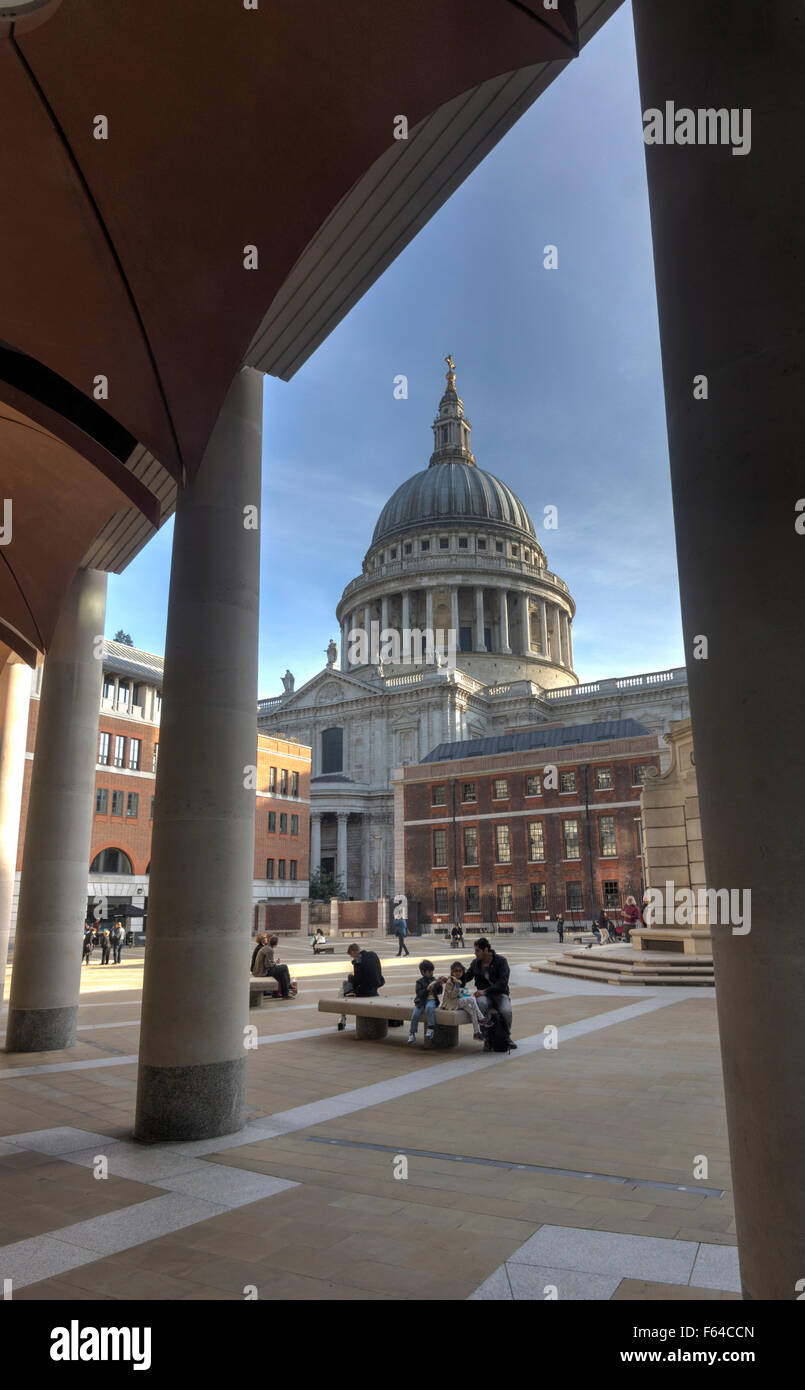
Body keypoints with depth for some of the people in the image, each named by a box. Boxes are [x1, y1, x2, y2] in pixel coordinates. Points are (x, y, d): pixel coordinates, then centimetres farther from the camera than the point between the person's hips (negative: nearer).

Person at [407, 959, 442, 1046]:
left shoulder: (434, 980, 11)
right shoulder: (420, 982, 4)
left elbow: (439, 992, 12)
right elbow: (419, 993, -9)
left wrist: (440, 985, -6)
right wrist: (427, 989, -22)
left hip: (431, 1000, 0)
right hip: (421, 1001, 0)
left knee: (429, 1007, -35)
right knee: (415, 1014, -20)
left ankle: (430, 1029, -29)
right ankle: (412, 1035, -2)